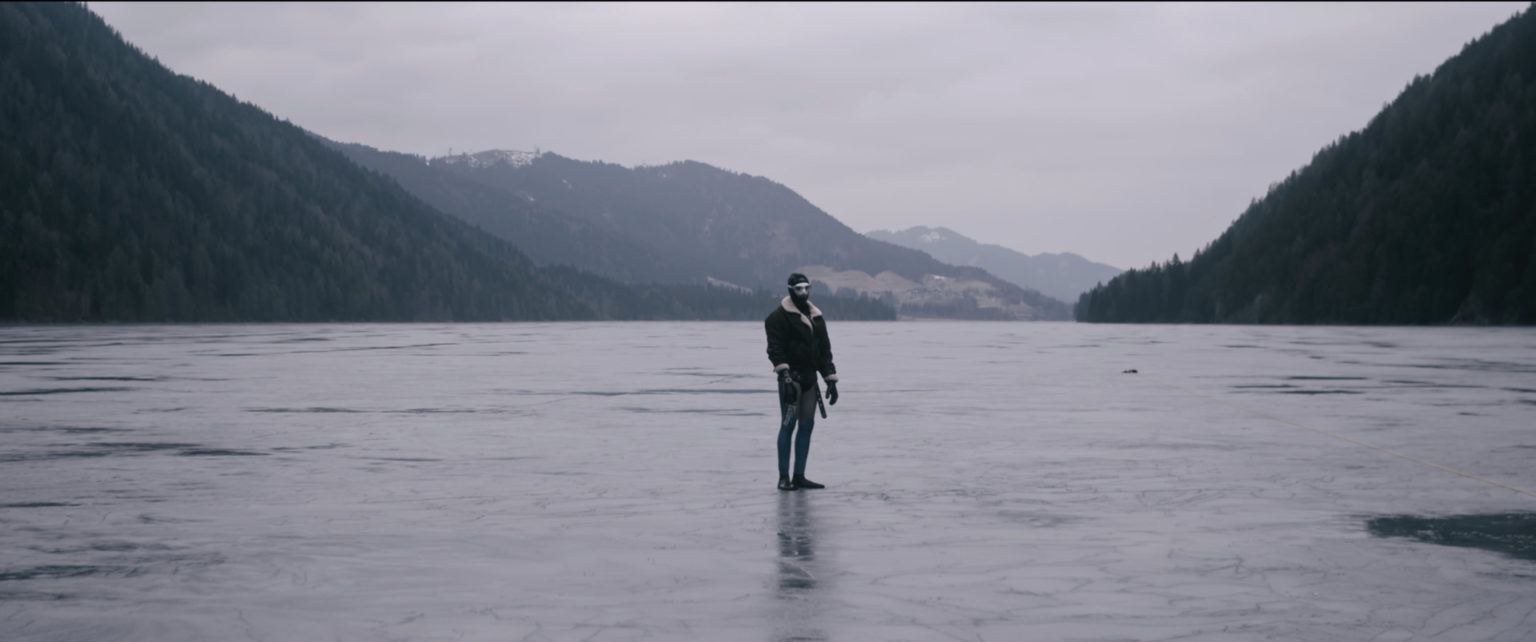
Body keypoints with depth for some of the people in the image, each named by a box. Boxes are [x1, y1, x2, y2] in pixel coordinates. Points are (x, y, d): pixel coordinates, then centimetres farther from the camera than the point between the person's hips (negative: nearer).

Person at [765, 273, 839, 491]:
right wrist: (784, 374, -26)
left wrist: (831, 380, 15)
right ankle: (784, 477, -5)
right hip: (791, 377, -7)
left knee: (807, 425, 6)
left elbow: (825, 350, 21)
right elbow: (775, 349, -14)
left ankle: (799, 476, 12)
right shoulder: (779, 316, -5)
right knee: (789, 424, -9)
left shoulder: (817, 317, 17)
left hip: (809, 377, 7)